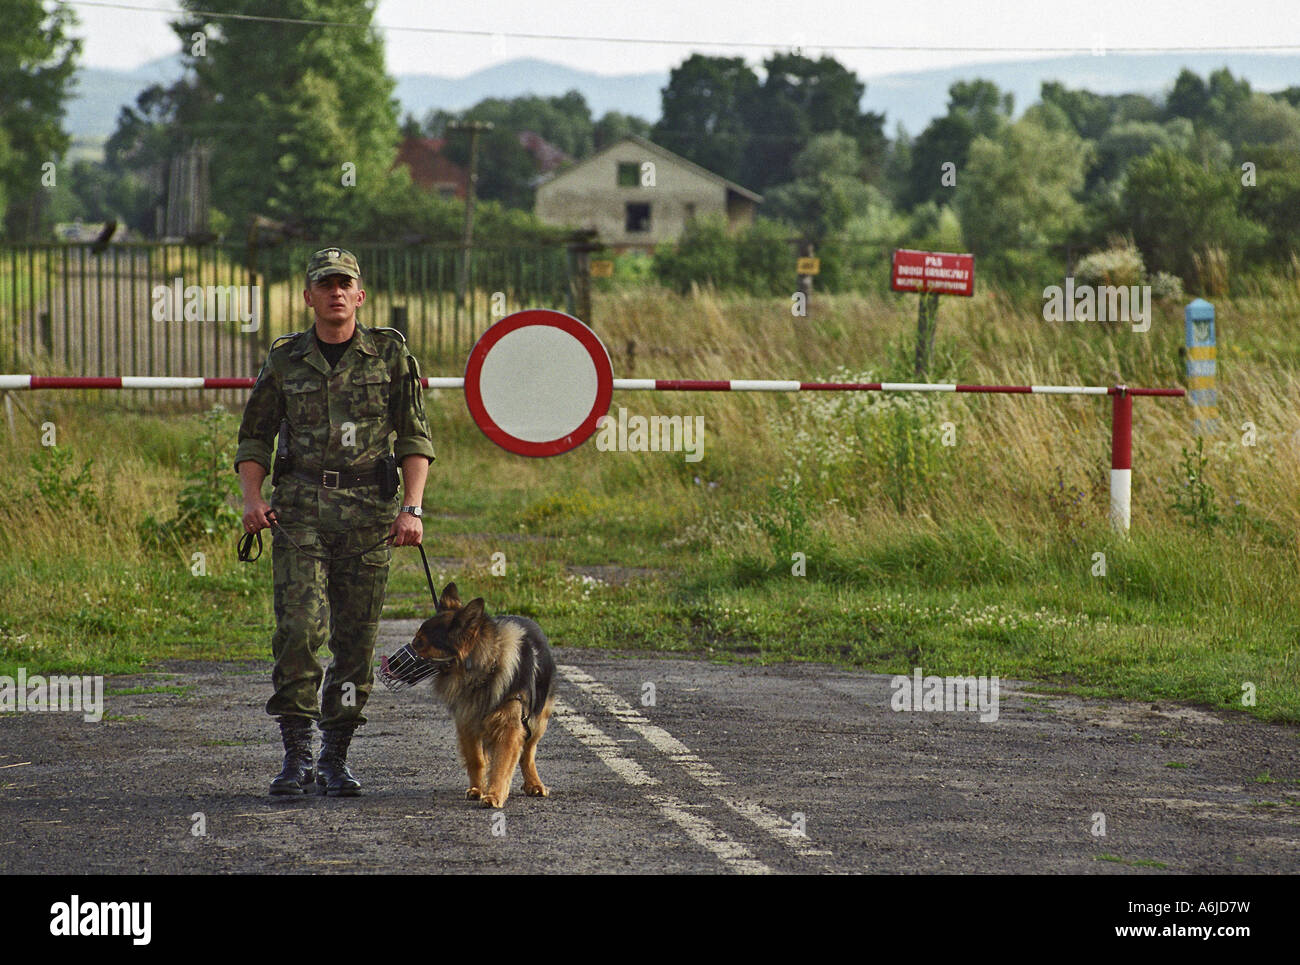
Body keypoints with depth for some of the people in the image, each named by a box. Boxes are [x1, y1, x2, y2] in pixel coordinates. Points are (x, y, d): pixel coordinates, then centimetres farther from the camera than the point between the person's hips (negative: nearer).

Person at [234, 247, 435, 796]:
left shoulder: (390, 355, 6)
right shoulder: (285, 360, 8)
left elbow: (414, 438, 7)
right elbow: (254, 438, 14)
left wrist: (412, 508, -5)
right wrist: (252, 498, -3)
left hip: (368, 511, 0)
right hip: (300, 509, 0)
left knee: (356, 642, 1)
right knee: (300, 628, -15)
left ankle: (335, 760, 12)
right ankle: (296, 755, -8)